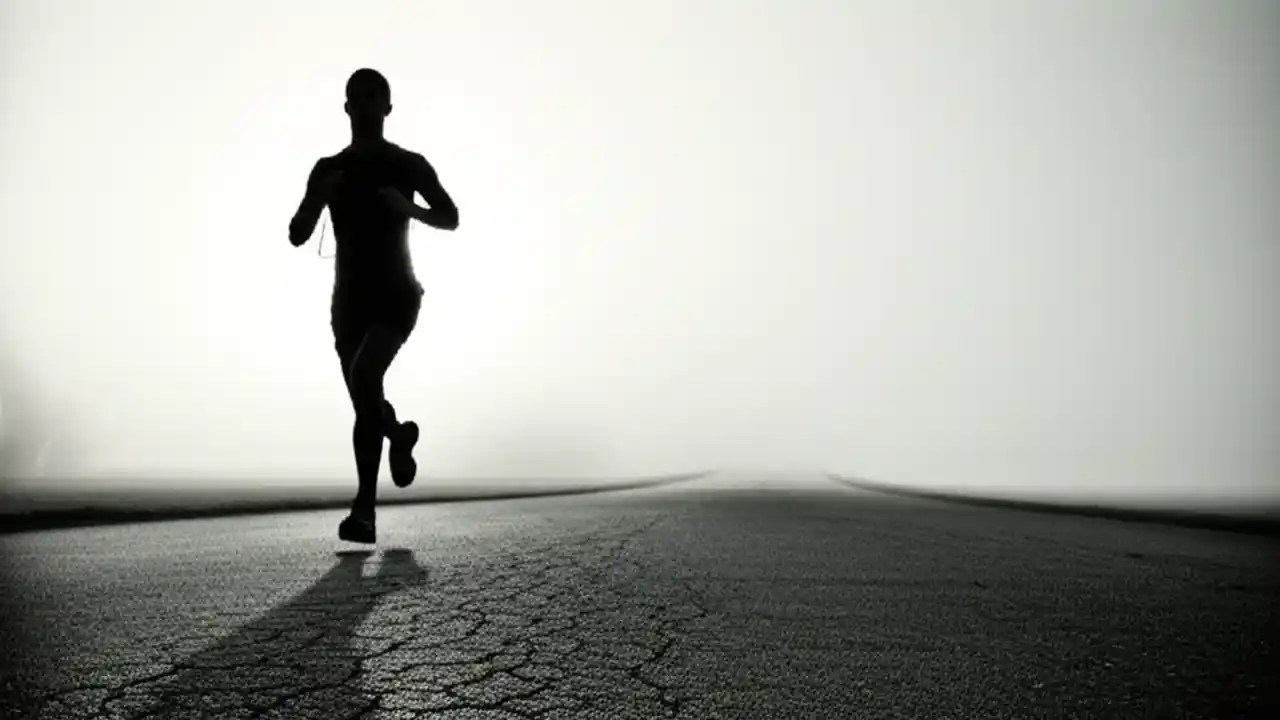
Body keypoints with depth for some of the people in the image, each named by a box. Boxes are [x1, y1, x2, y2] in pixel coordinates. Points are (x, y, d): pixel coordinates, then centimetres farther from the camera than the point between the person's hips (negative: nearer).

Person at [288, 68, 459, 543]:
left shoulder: (409, 165, 5)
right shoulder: (328, 170, 11)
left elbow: (451, 218, 9)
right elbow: (297, 236, 8)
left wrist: (409, 209, -11)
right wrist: (318, 199, -12)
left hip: (397, 294, -4)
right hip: (349, 298, 4)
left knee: (363, 379, -25)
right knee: (365, 403, 1)